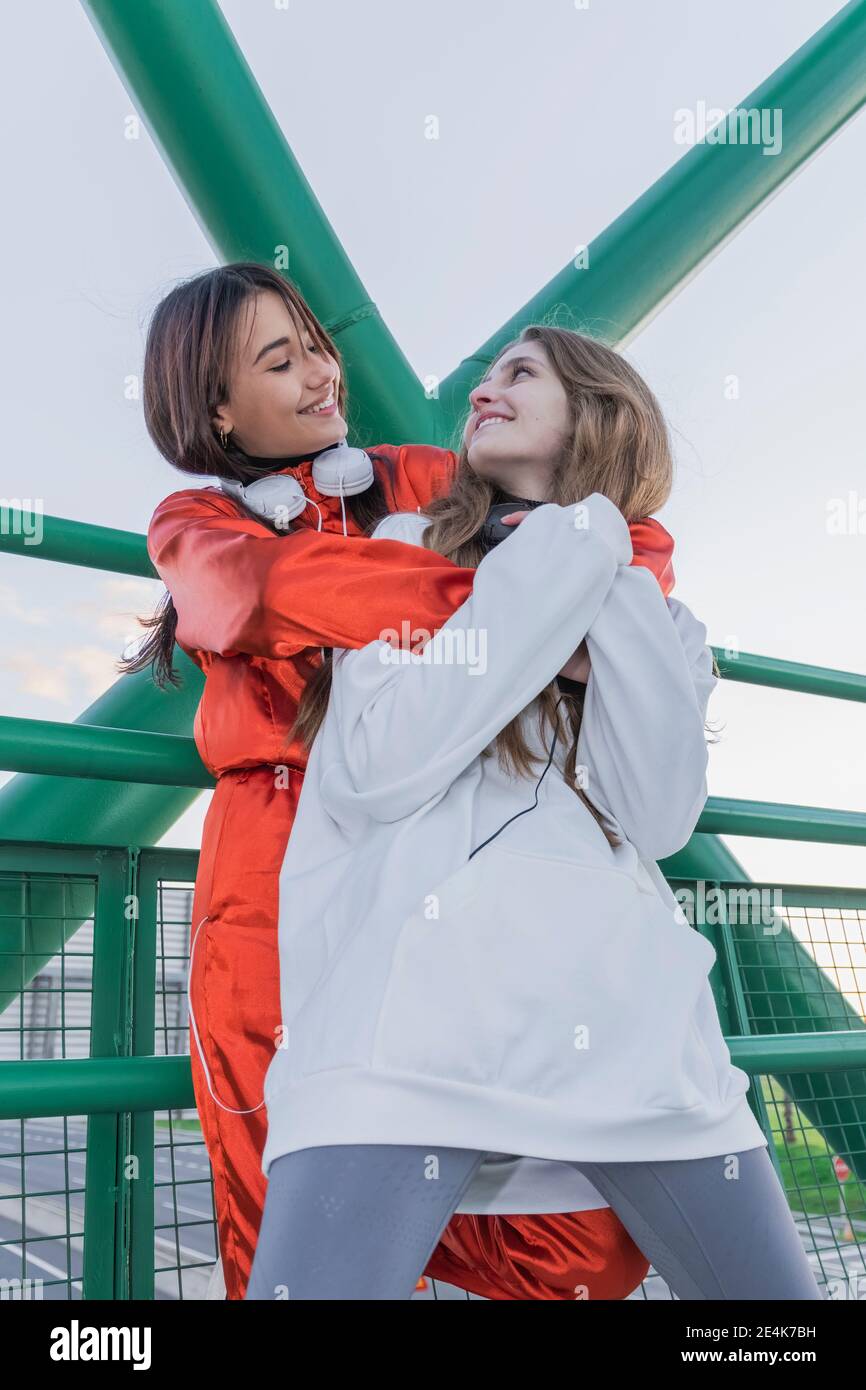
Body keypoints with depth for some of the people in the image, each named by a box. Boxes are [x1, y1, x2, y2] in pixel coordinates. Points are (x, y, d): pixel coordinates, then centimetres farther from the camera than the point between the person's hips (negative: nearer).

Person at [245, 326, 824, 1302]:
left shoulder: (653, 615, 19)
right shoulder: (409, 551, 13)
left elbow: (659, 819, 1)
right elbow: (377, 770, -6)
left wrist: (609, 584, 0)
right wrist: (562, 566, -3)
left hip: (628, 1025, 4)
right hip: (420, 1011, -3)